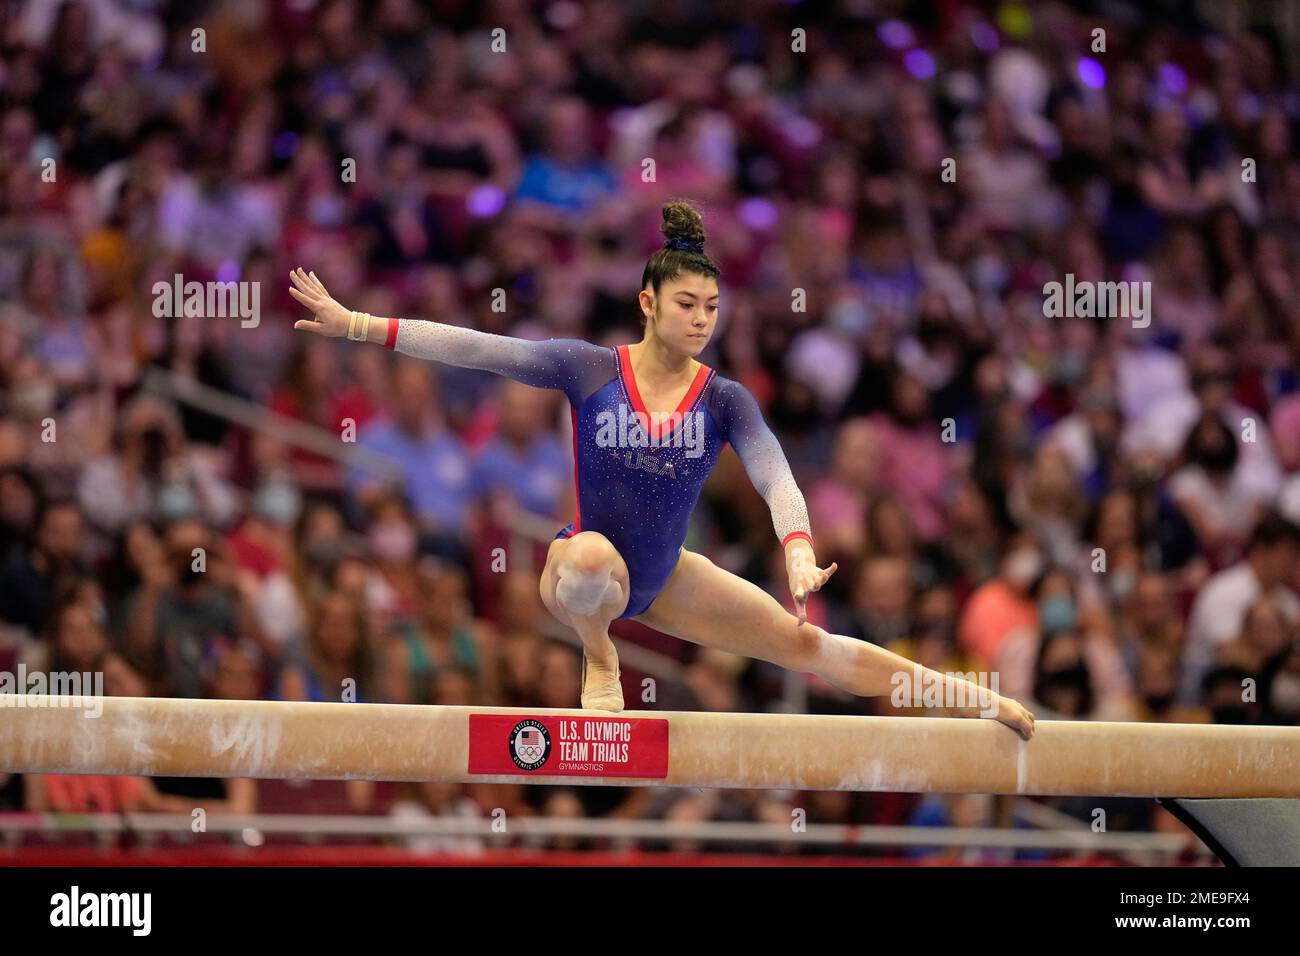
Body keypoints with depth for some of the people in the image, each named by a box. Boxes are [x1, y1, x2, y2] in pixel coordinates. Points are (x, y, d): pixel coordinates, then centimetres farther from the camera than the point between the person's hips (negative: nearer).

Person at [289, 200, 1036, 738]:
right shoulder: (589, 370, -13)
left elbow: (774, 476, -22)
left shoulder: (724, 401, -8)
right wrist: (356, 325, -20)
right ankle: (599, 661, -10)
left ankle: (979, 703, 16)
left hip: (661, 579, 3)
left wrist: (800, 553, -41)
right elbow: (474, 348, -16)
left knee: (804, 642, 4)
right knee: (590, 554, -42)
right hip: (587, 575, -3)